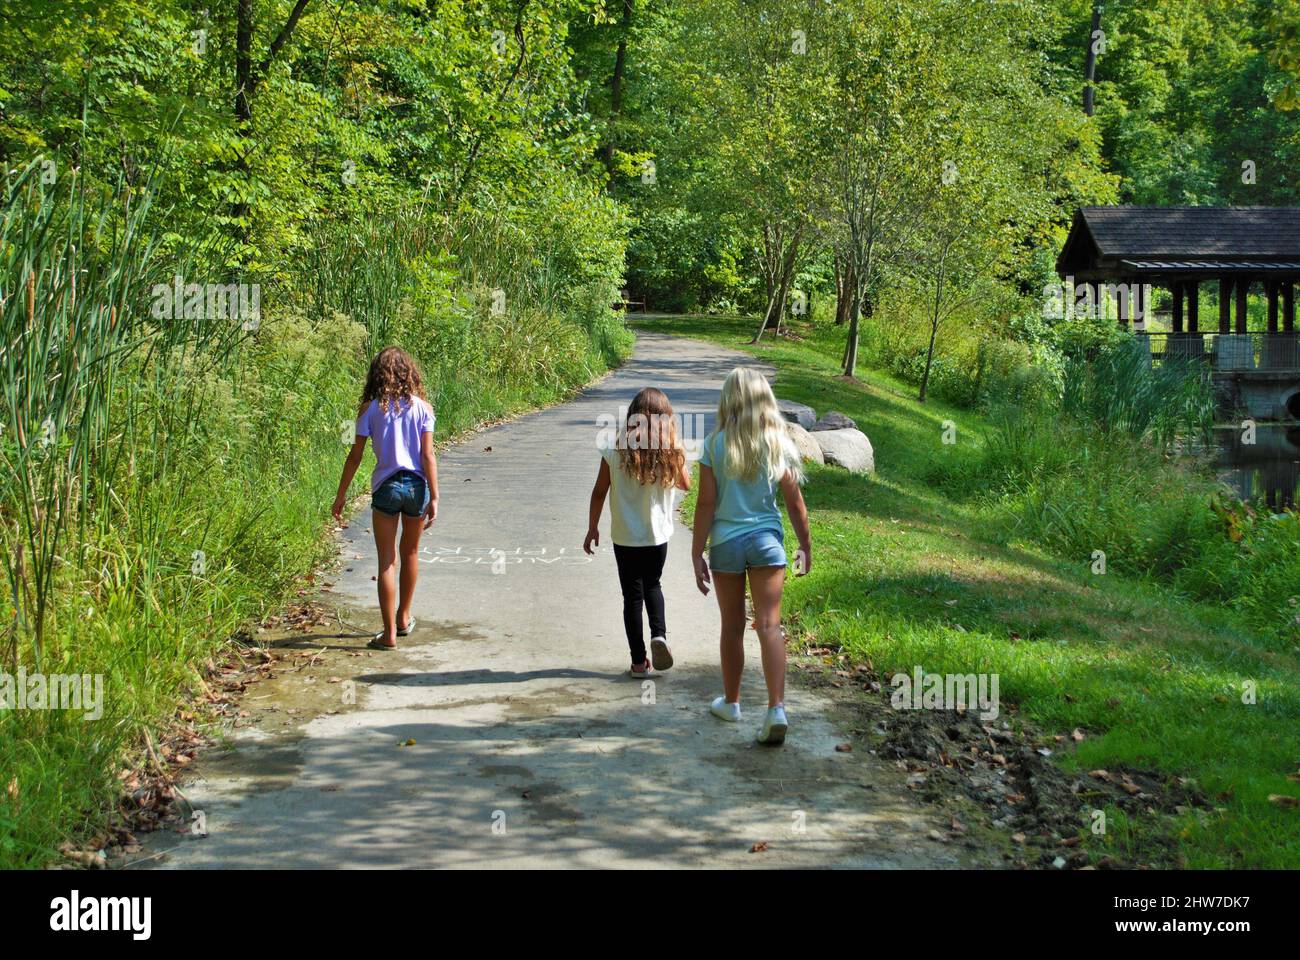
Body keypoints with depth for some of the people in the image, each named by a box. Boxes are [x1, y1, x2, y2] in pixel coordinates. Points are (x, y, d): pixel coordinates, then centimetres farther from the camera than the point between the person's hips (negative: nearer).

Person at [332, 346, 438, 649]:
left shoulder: (371, 409, -2)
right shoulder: (422, 407, 0)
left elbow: (355, 456, -2)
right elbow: (427, 456, -5)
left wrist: (341, 495, 6)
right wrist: (434, 498, -4)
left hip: (386, 487, -2)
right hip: (416, 487, 2)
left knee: (387, 561, 3)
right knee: (410, 553, 21)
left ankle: (389, 633, 0)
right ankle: (403, 618, 36)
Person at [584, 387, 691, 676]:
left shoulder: (615, 450, -11)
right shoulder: (671, 452, -10)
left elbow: (599, 492, -5)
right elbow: (685, 484, 6)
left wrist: (592, 528, 7)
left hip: (625, 536, -1)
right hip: (658, 535, 1)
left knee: (632, 595, 9)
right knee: (652, 585, 23)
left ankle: (639, 661, 11)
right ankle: (659, 634, -1)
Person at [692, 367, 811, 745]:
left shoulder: (715, 444, -7)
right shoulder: (778, 443, -3)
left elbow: (706, 503, -8)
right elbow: (794, 502, 0)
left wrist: (697, 554, -2)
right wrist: (806, 545, 12)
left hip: (725, 543, 0)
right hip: (766, 540, 0)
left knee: (732, 626, 14)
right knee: (769, 625, -2)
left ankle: (731, 702, 29)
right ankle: (777, 708, -14)